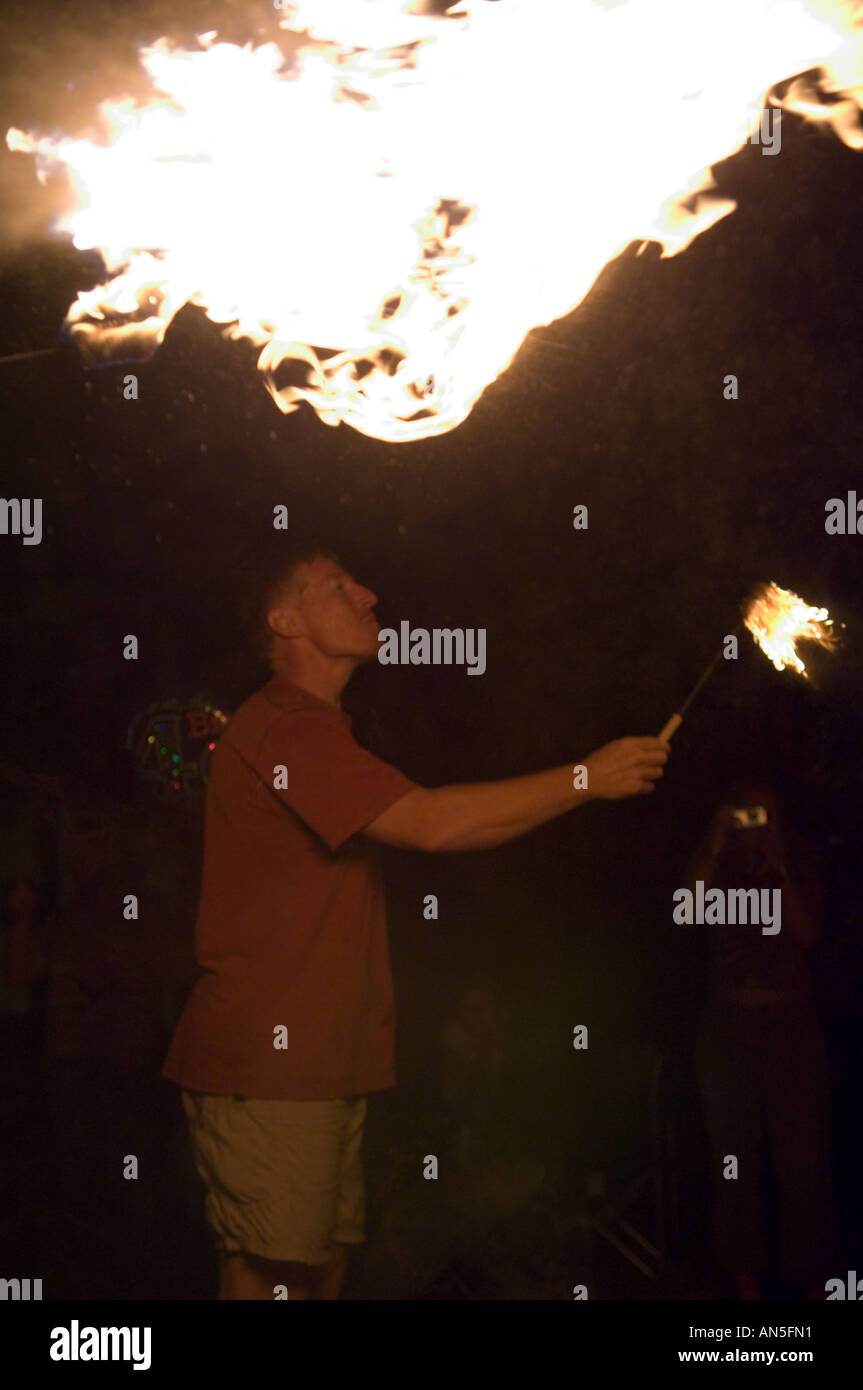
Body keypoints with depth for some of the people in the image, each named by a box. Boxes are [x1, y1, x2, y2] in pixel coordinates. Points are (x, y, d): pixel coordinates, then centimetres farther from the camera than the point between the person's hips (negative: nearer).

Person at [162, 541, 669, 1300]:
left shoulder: (318, 730, 23)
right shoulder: (283, 727, -14)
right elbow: (432, 823, -21)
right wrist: (588, 778, -15)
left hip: (325, 1063, 10)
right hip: (265, 1066, -10)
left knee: (323, 1264, 10)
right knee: (271, 1274, -8)